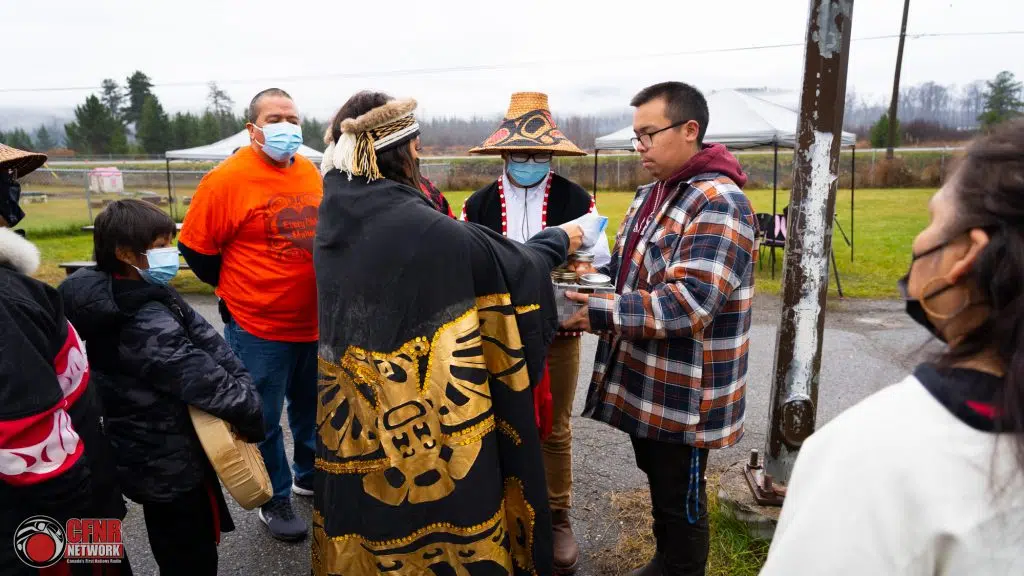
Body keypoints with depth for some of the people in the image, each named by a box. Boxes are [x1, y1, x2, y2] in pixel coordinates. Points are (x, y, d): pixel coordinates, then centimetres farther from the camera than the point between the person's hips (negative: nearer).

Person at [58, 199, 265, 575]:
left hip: (152, 457, 9)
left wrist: (243, 384, -12)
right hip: (171, 465, -9)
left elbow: (206, 340, -3)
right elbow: (205, 380, -27)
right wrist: (252, 413, -12)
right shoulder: (147, 324, -29)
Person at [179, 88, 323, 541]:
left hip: (314, 322, 5)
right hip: (258, 327, -5)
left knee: (311, 408, 21)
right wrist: (238, 291, 0)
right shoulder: (227, 179, -14)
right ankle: (275, 501, 29)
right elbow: (196, 248, -7)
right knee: (264, 420, 9)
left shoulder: (311, 173, 3)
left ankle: (310, 476, 42)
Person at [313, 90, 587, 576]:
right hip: (421, 412, -7)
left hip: (351, 405, 7)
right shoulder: (421, 226, -23)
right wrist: (557, 241, 7)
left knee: (364, 508, 23)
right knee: (431, 514, 14)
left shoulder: (334, 215, -1)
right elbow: (510, 264, -12)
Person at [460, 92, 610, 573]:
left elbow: (600, 265, -4)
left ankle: (557, 519, 32)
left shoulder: (576, 199, -4)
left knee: (555, 430, 13)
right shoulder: (478, 205, 0)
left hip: (556, 334, -1)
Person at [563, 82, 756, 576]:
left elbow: (688, 304, -29)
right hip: (644, 380, 9)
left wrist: (600, 313, -27)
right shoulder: (650, 194, 10)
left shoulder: (718, 202, -21)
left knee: (680, 500, 11)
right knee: (658, 487, 25)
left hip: (684, 392, -9)